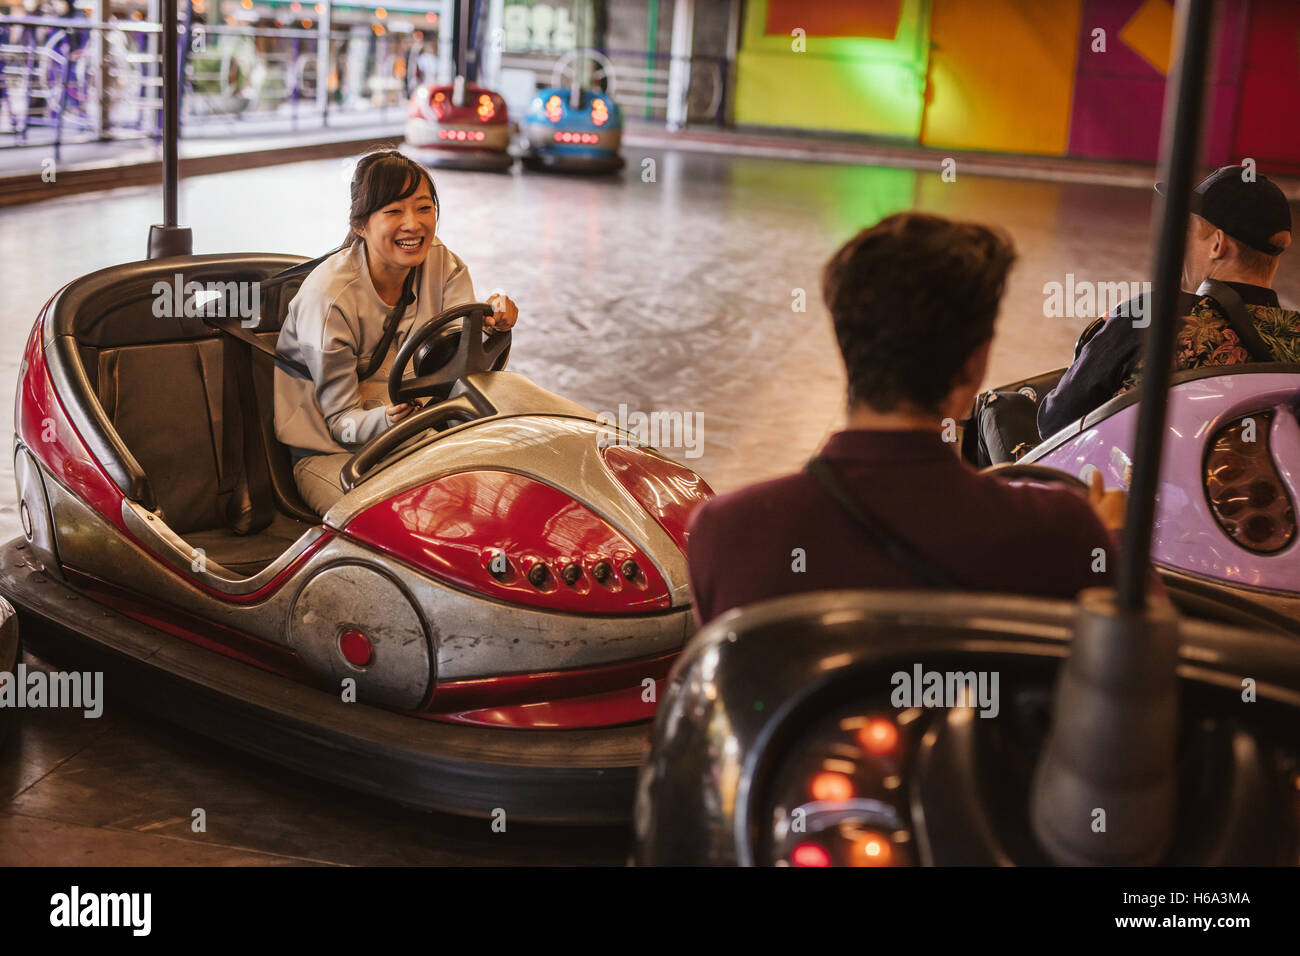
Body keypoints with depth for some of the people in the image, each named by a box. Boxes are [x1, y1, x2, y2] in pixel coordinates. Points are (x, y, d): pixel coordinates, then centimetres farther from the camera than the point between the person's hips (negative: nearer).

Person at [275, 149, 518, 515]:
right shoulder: (328, 296, -19)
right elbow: (340, 422, -15)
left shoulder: (443, 265, -2)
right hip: (328, 453, -5)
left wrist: (491, 326, -35)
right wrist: (388, 418, -38)